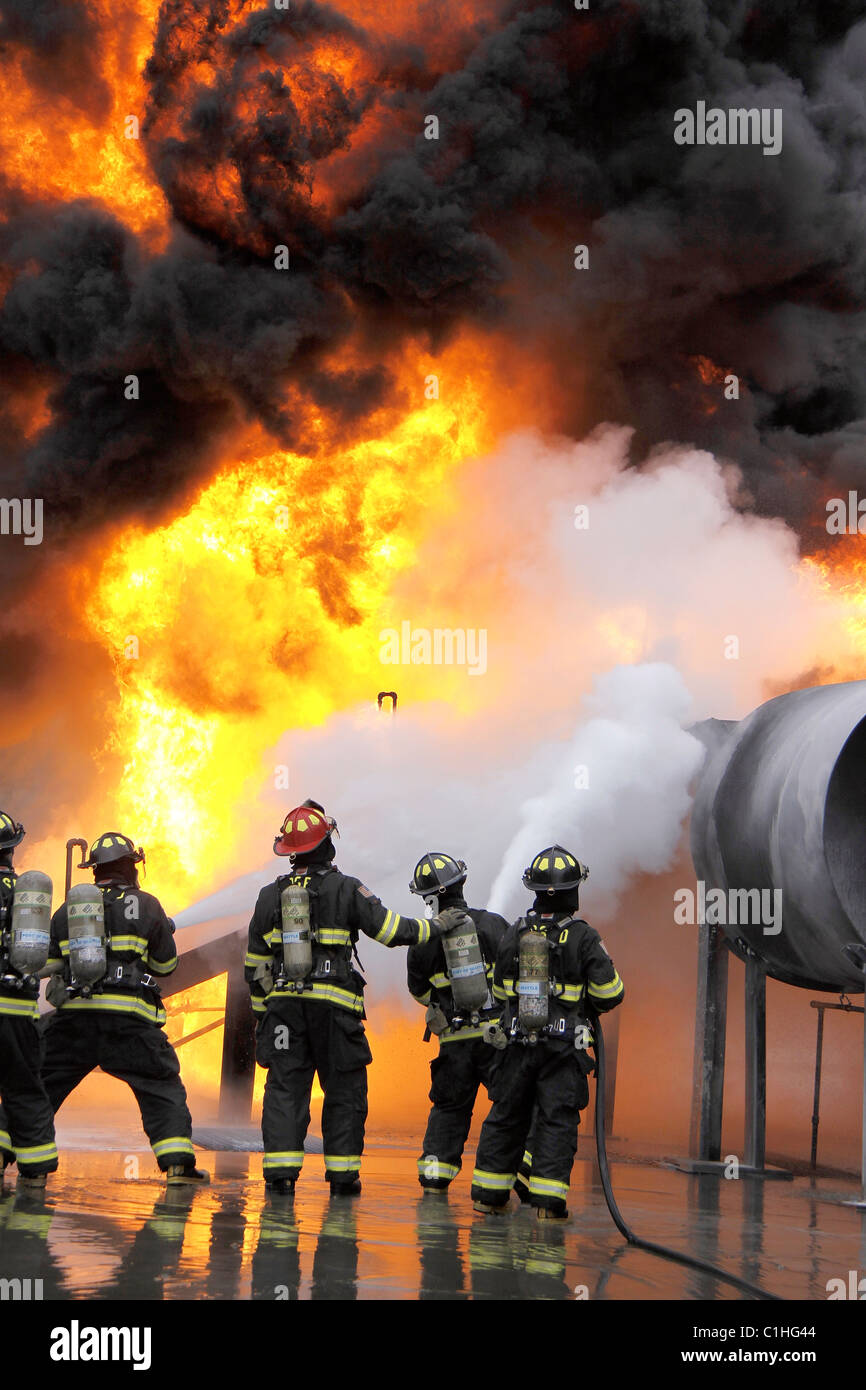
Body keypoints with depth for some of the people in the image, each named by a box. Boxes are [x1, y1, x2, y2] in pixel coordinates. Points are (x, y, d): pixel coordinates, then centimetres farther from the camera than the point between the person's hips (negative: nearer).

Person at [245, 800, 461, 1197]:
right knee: (344, 1089, 6)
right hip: (333, 1004, -3)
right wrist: (436, 925, 11)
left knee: (285, 1088, 4)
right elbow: (392, 930, -4)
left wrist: (261, 1014, 22)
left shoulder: (271, 895, 9)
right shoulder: (344, 889, -4)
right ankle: (342, 1174, 6)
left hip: (284, 1004, 3)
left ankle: (280, 1169, -5)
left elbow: (255, 964, 13)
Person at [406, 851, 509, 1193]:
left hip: (455, 1041, 2)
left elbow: (420, 992, 10)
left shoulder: (422, 940, -3)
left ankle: (434, 1177, 12)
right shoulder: (493, 924, -5)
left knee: (448, 1107, 16)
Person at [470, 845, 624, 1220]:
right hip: (563, 1046, -3)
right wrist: (587, 1001, 16)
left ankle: (488, 1192, 18)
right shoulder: (584, 938, -8)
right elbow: (610, 994, -6)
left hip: (518, 1043, 3)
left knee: (506, 1115, 13)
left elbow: (500, 990, 13)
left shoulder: (514, 935, 3)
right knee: (557, 1120, 0)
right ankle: (547, 1200, -6)